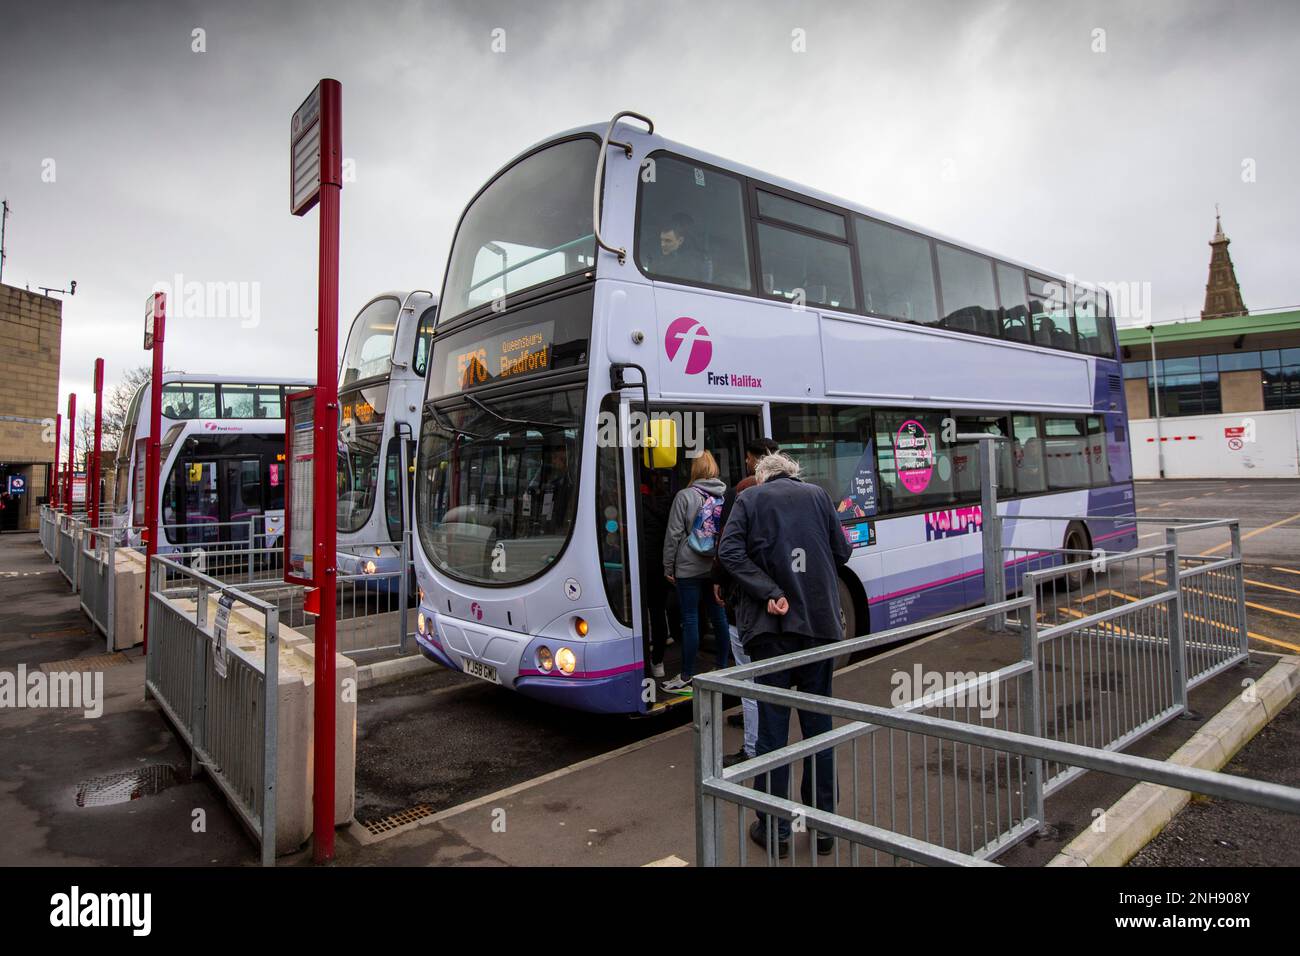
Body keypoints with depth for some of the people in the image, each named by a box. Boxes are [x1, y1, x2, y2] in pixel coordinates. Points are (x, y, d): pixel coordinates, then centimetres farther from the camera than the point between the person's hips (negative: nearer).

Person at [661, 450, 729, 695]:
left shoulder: (685, 496, -8)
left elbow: (674, 534, -7)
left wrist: (668, 567, 2)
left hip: (689, 568, -4)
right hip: (719, 567, 5)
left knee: (690, 620, 0)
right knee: (719, 616, 13)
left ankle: (686, 678, 7)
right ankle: (723, 668, 24)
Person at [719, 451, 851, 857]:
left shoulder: (749, 499, 3)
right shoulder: (818, 495, 9)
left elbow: (730, 551, -11)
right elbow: (841, 551, 9)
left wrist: (769, 593, -14)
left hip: (772, 626, -2)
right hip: (819, 622, 3)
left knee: (772, 728, 6)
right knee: (818, 724, 13)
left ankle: (775, 829, 15)